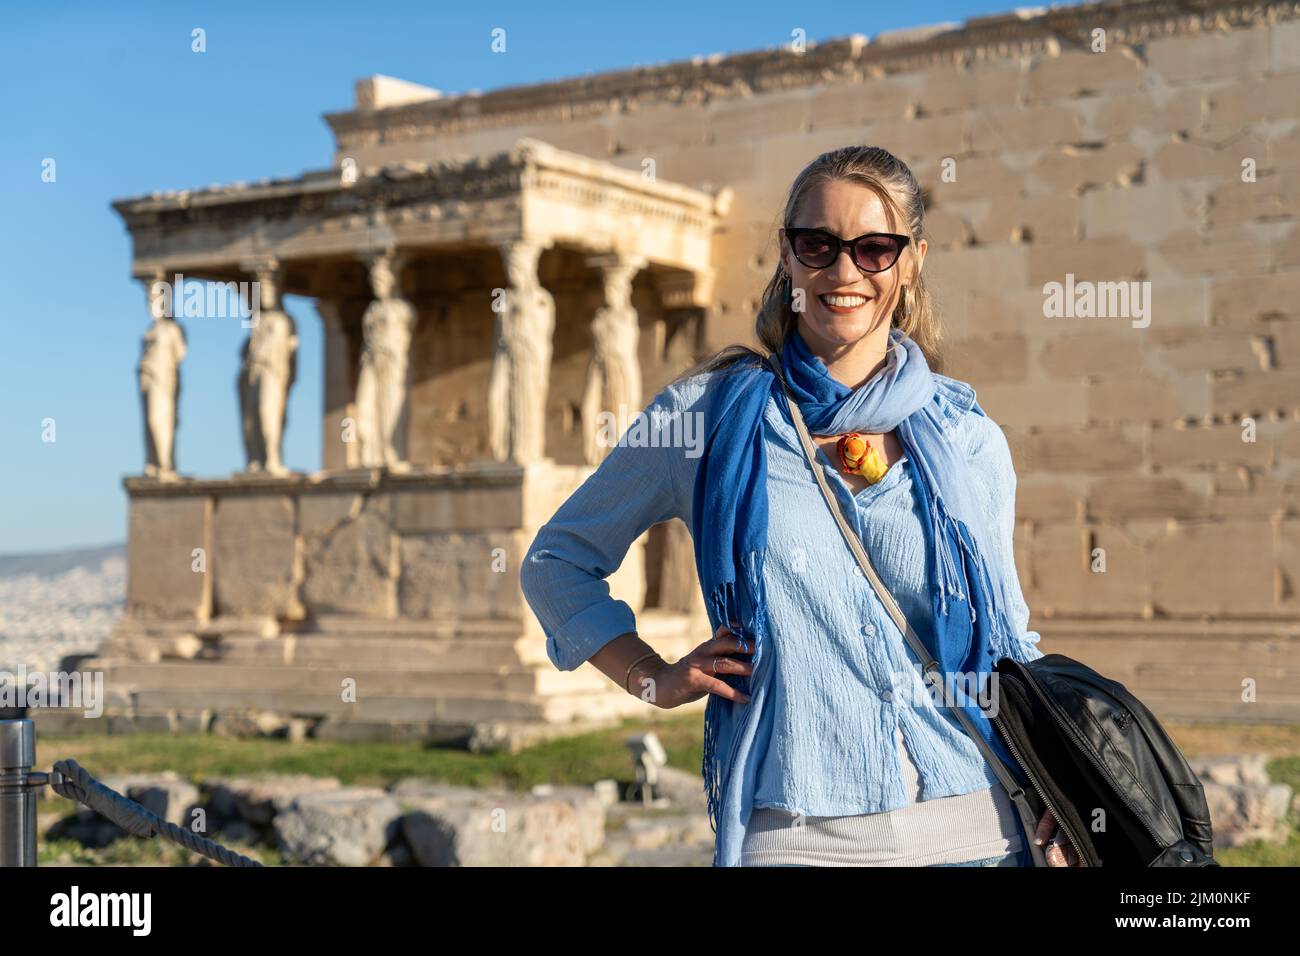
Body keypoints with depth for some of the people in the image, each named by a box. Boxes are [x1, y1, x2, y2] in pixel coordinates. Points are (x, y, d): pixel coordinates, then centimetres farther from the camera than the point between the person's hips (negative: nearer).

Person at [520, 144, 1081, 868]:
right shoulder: (708, 414, 1)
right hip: (790, 835, -2)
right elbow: (556, 562, 12)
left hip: (973, 830, 2)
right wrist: (654, 679, -1)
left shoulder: (970, 441, 7)